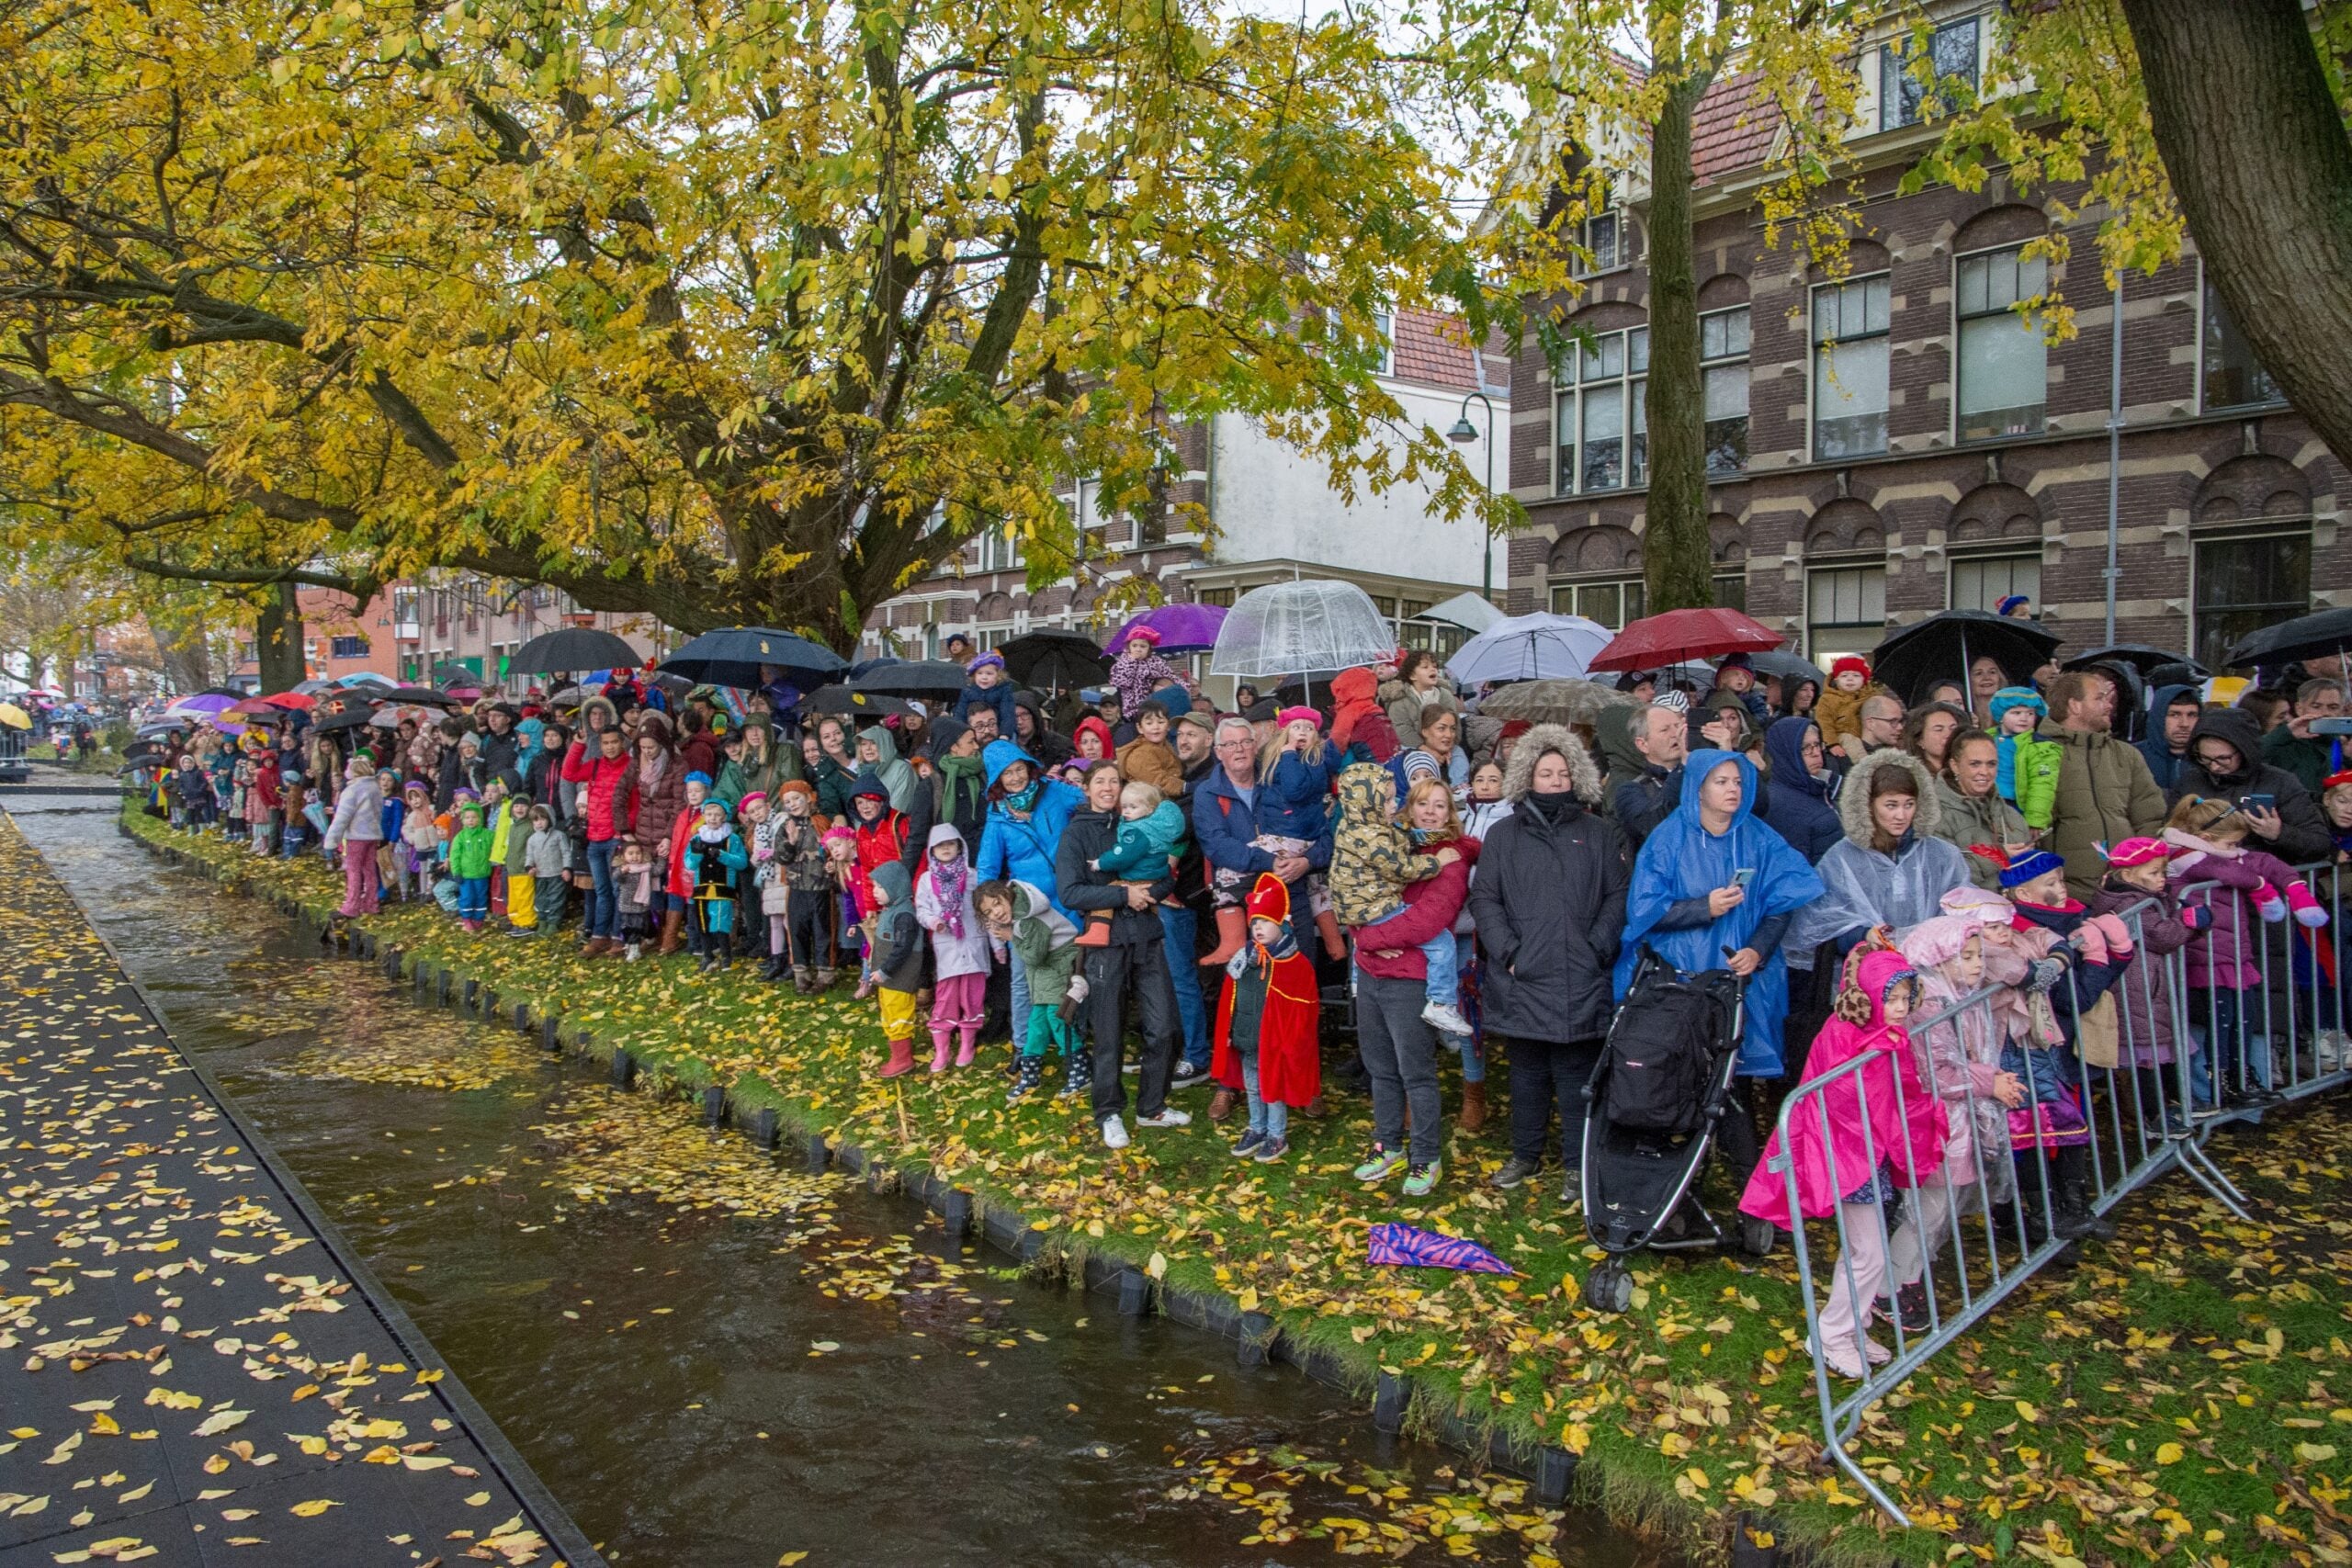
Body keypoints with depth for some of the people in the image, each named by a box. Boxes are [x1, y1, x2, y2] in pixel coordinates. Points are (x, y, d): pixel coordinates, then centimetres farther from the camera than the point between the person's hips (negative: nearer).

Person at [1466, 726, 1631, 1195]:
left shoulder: (1600, 834, 9)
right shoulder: (1503, 835, 9)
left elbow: (1619, 895, 4)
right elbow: (1484, 899, 4)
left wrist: (1598, 948, -8)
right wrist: (1507, 951, -7)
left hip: (1581, 982, -1)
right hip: (1521, 981, 1)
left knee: (1577, 1076, 3)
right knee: (1526, 1073, 12)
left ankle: (1578, 1164, 14)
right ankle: (1525, 1154, 26)